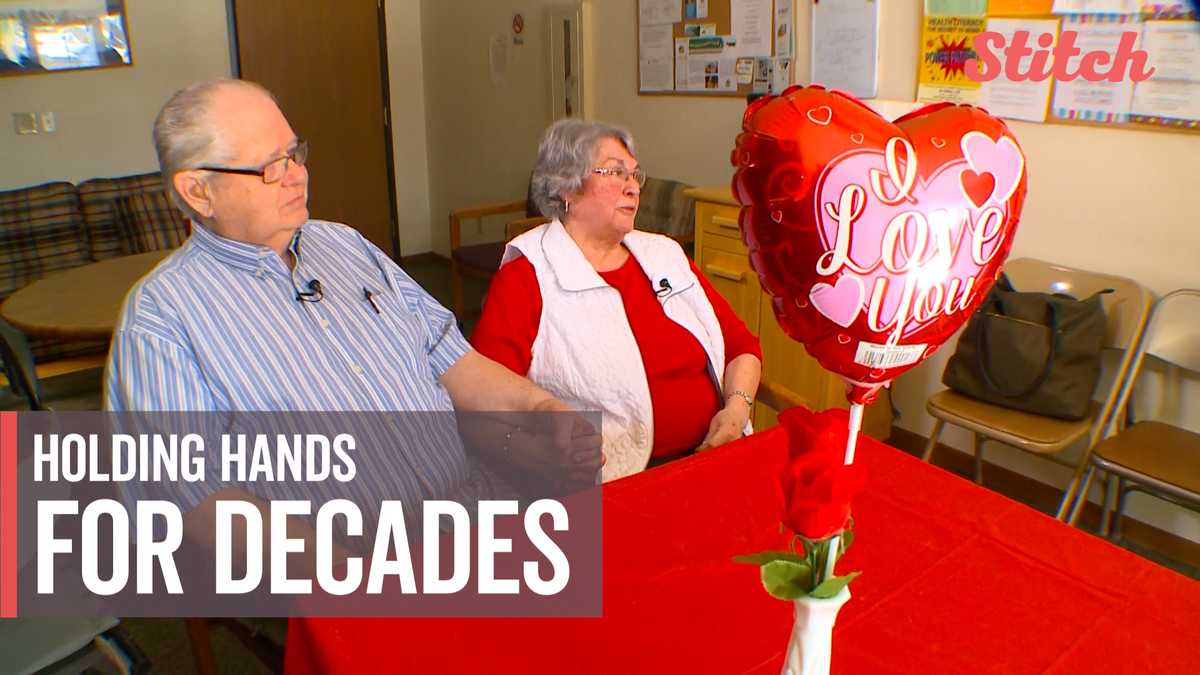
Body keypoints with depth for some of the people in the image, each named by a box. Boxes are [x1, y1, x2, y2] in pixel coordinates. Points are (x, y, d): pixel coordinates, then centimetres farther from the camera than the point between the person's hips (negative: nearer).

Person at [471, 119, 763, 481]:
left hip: (712, 459, 6)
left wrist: (737, 407, 1)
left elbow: (742, 345, 20)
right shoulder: (527, 278, -2)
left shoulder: (665, 256, 18)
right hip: (615, 485, -6)